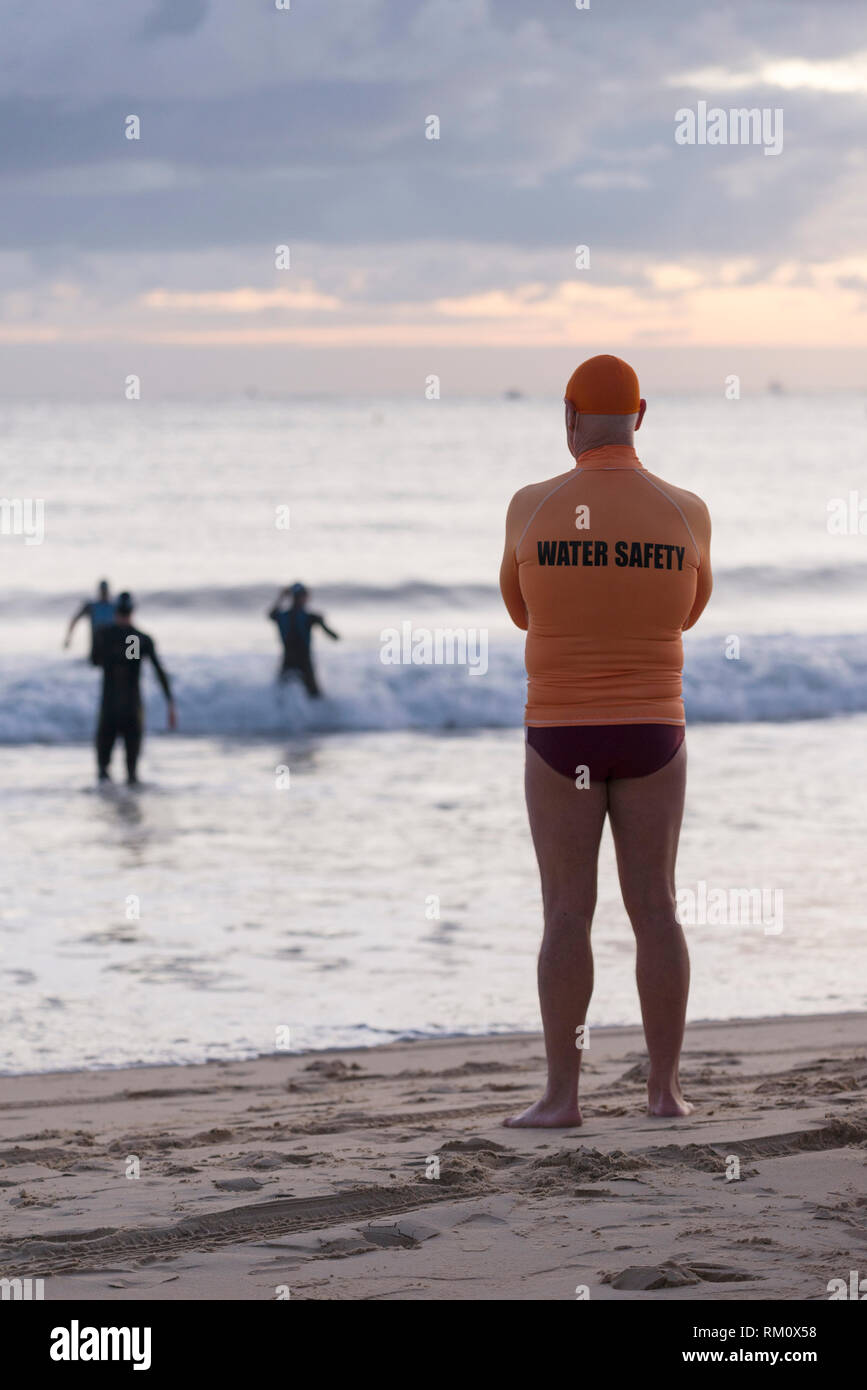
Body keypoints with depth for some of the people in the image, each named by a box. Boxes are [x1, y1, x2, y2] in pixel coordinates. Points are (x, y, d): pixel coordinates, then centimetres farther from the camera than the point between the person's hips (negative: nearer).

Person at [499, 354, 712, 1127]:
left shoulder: (533, 508, -6)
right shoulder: (687, 514, -3)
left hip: (562, 739, -1)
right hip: (651, 738, 1)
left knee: (567, 913, 1)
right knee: (654, 910, 7)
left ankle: (562, 1095, -1)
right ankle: (666, 1089, 6)